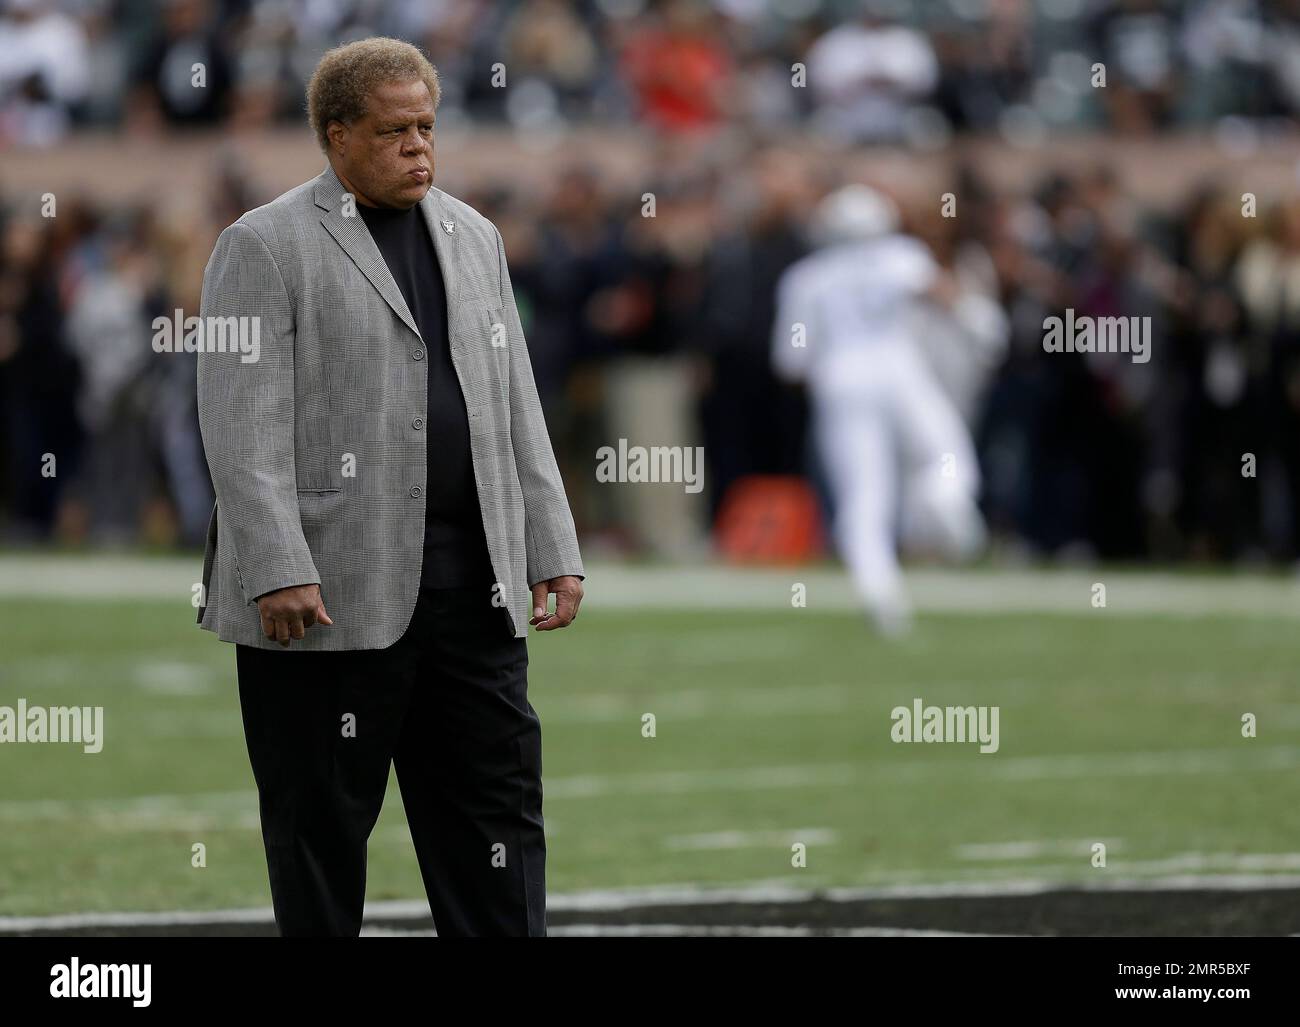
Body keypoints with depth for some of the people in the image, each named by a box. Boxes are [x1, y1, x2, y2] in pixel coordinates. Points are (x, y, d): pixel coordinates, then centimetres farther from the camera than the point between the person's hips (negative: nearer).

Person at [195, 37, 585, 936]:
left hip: (474, 586, 6)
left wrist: (554, 552, 11)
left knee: (498, 810, 2)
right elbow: (243, 426, -10)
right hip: (333, 592, -5)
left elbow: (518, 412, 19)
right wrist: (278, 573, -19)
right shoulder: (265, 247, -3)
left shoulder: (474, 238, 17)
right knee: (323, 822, 2)